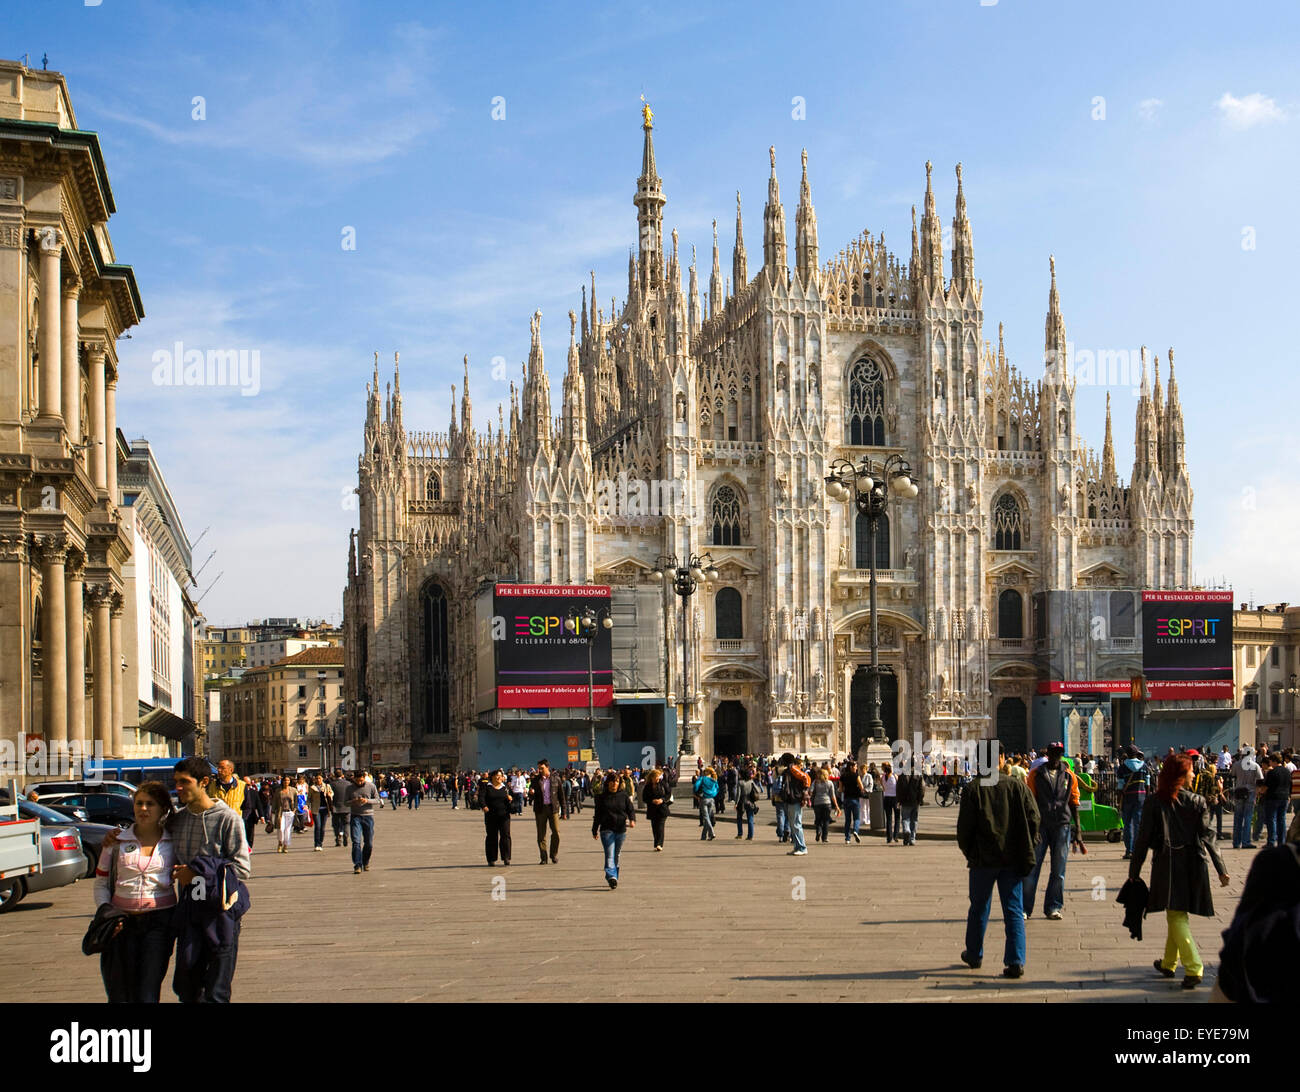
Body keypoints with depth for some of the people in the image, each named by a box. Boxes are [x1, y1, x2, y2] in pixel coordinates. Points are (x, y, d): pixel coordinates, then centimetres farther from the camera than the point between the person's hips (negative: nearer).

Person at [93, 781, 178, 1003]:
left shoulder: (173, 842, 5)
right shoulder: (117, 842, 7)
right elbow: (100, 883, 11)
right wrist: (105, 911, -5)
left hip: (159, 920, -1)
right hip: (122, 920, 1)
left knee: (147, 995, -8)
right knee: (120, 995, 3)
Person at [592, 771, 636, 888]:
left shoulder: (624, 796, 4)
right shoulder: (602, 797, 3)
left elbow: (631, 809, 4)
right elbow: (597, 814, 8)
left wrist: (632, 819, -17)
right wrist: (595, 830, 9)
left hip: (621, 829, 2)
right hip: (607, 829, -2)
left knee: (617, 854, 11)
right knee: (609, 854, -14)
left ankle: (612, 877, 23)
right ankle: (611, 877, -26)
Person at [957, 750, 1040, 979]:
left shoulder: (974, 790, -9)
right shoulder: (1019, 786, -4)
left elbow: (964, 826, -7)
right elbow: (1033, 819, -2)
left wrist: (968, 852, 9)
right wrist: (1026, 849, 9)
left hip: (984, 858, -1)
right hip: (1014, 859, 1)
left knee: (979, 909, 16)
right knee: (1013, 911, 5)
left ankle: (974, 955, 29)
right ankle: (1015, 962, -4)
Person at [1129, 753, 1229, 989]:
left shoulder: (1156, 803, -5)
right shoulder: (1197, 802, -1)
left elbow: (1143, 839, -5)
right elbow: (1208, 837, -3)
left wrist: (1134, 872, 1)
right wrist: (1221, 869, 0)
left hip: (1167, 864, -3)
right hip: (1193, 864, 3)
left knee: (1176, 915, -3)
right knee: (1177, 914, 18)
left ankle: (1193, 968, -17)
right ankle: (1169, 963, 31)